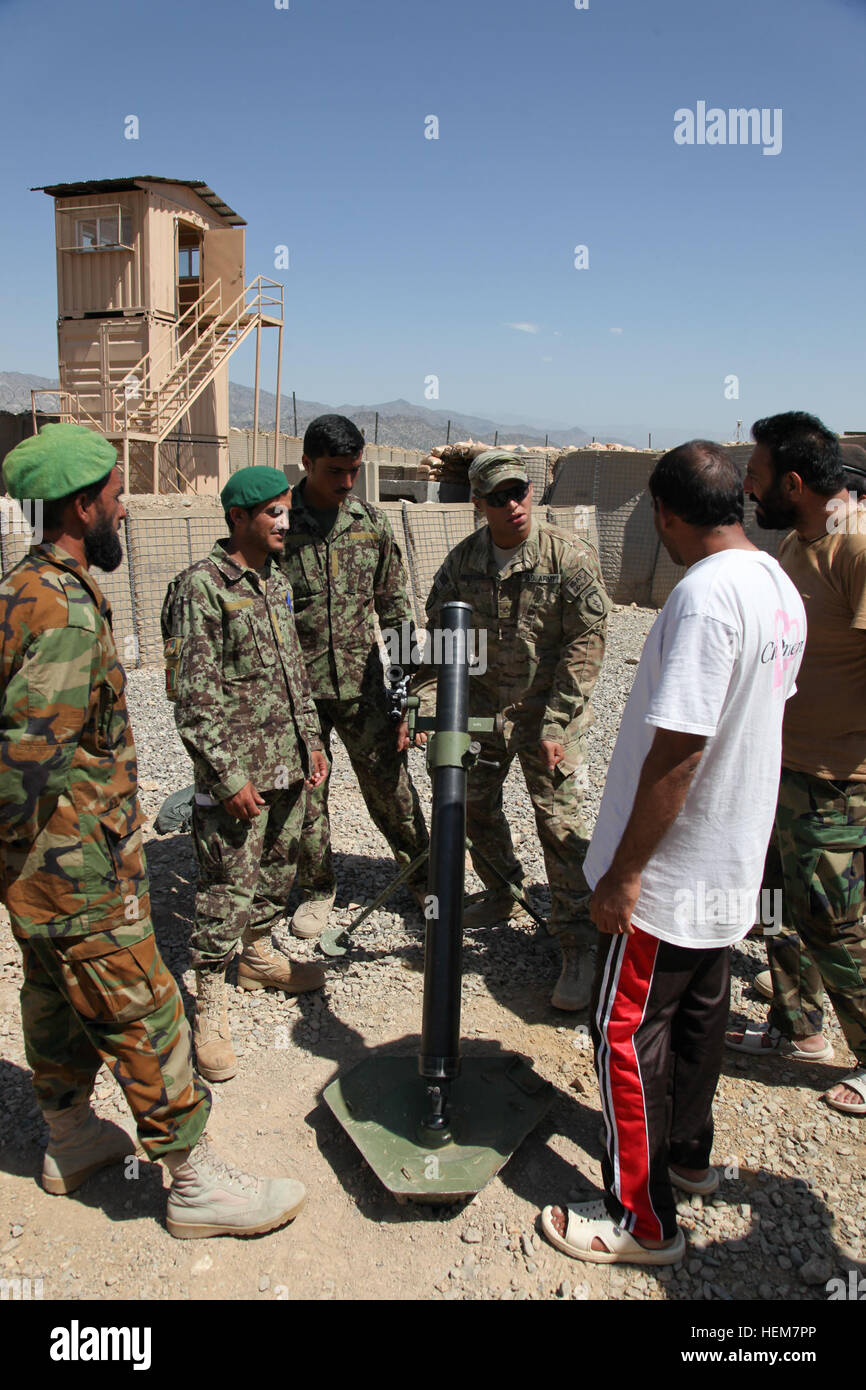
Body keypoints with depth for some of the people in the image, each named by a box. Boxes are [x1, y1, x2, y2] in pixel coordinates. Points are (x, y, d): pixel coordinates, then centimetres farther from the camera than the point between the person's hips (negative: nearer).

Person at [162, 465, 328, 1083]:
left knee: (278, 867, 19)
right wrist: (229, 776, -18)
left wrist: (311, 739, 14)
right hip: (236, 771, -8)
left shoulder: (277, 581, 11)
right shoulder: (201, 587, -14)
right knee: (227, 888, -1)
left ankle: (260, 954, 40)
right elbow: (193, 696, -16)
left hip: (287, 763, 8)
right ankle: (210, 1003, 14)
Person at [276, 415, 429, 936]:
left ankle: (423, 875, 28)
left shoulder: (373, 522, 3)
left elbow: (395, 607, 9)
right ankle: (318, 888, 29)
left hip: (362, 682, 2)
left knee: (390, 785, 8)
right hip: (297, 687, -1)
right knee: (305, 791, 9)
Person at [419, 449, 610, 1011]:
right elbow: (442, 629, 10)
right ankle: (502, 895, 40)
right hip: (483, 705, 5)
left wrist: (554, 726, -18)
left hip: (551, 711, -5)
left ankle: (580, 945, 4)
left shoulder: (570, 557, -14)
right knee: (474, 805, 15)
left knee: (560, 822, -7)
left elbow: (586, 644, -14)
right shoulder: (463, 560, -1)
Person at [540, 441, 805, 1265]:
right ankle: (689, 1154, 44)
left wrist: (623, 873, -20)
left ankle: (643, 1220, 21)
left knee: (626, 1033, 6)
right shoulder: (782, 589, 4)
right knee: (699, 1015, 24)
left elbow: (677, 750, -28)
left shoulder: (705, 595, -26)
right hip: (732, 866, 9)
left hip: (669, 871, -9)